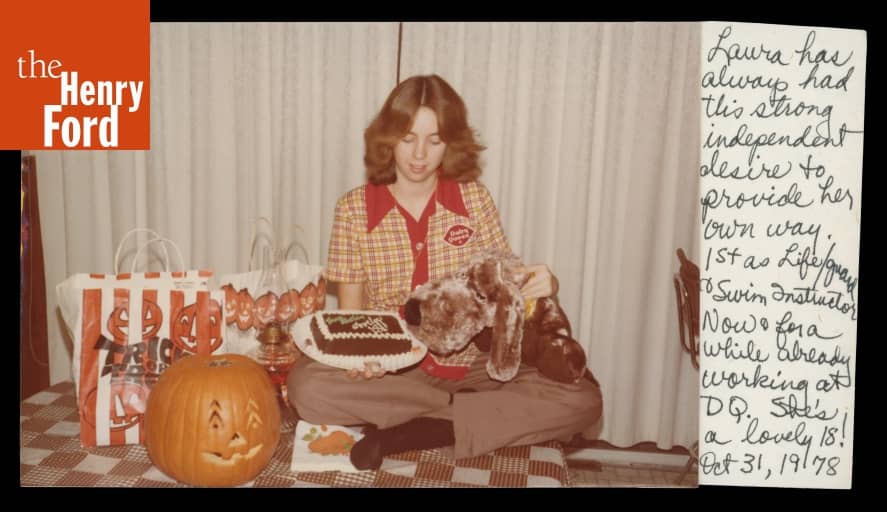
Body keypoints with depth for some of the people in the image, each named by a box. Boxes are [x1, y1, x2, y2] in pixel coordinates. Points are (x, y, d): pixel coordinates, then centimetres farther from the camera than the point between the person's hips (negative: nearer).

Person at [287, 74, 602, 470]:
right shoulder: (354, 208, -3)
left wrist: (541, 284, -22)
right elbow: (350, 312, 0)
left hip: (467, 366, 1)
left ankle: (405, 435, -19)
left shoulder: (474, 199, -1)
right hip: (388, 370, 0)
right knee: (305, 385, -30)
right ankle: (465, 409, -16)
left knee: (581, 399, -21)